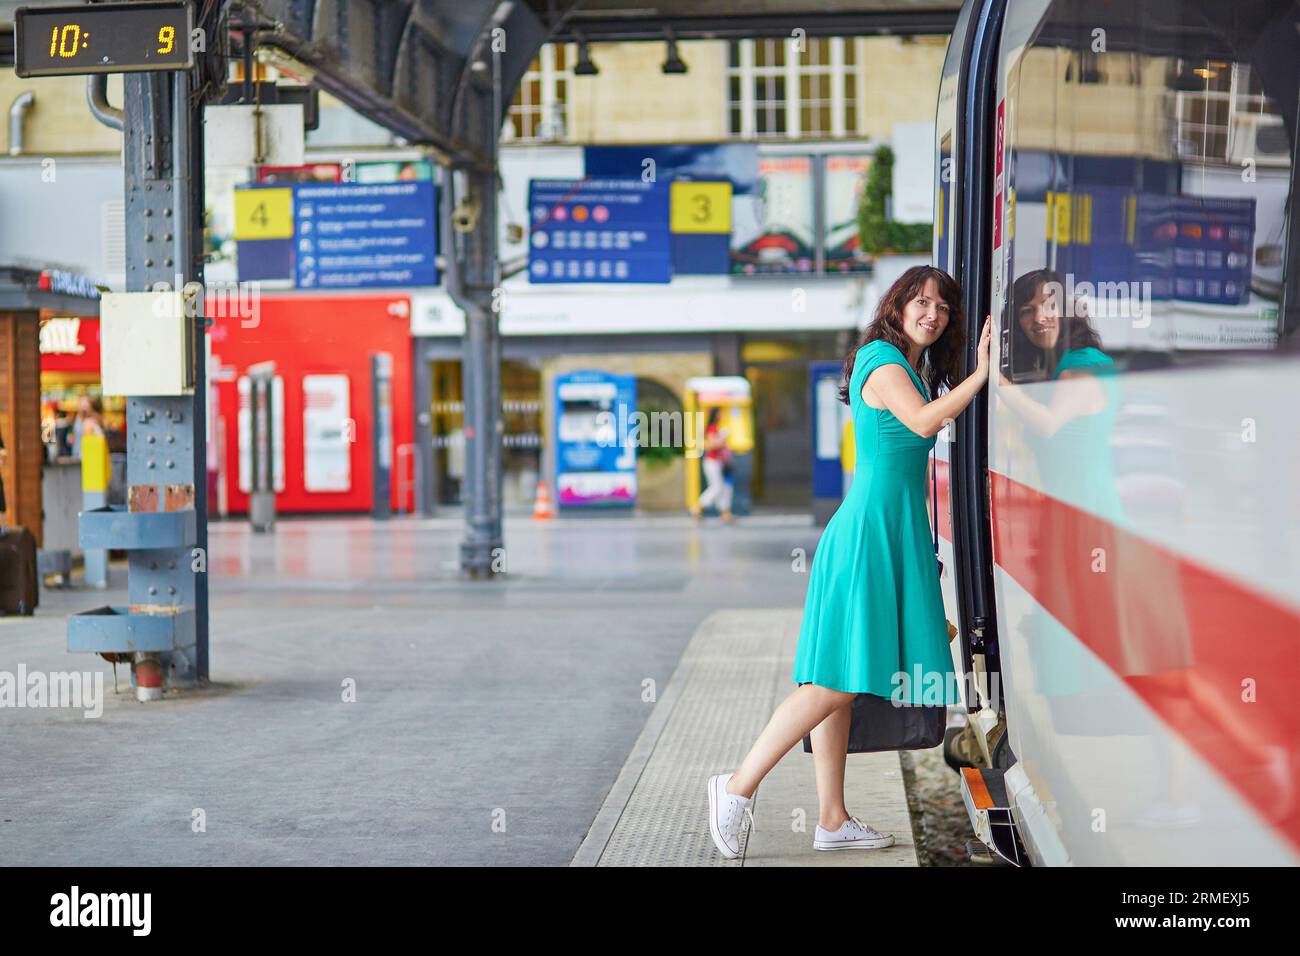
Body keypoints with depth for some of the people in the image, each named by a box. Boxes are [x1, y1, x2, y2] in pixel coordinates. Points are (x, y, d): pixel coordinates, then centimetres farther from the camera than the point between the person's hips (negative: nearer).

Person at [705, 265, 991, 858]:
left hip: (890, 535, 10)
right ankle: (738, 786, -6)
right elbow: (923, 422, -24)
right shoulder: (884, 362, -10)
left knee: (839, 685, 8)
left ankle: (832, 821, 10)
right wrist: (981, 373, -23)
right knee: (836, 682, -11)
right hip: (870, 534, -10)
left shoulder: (907, 368, 21)